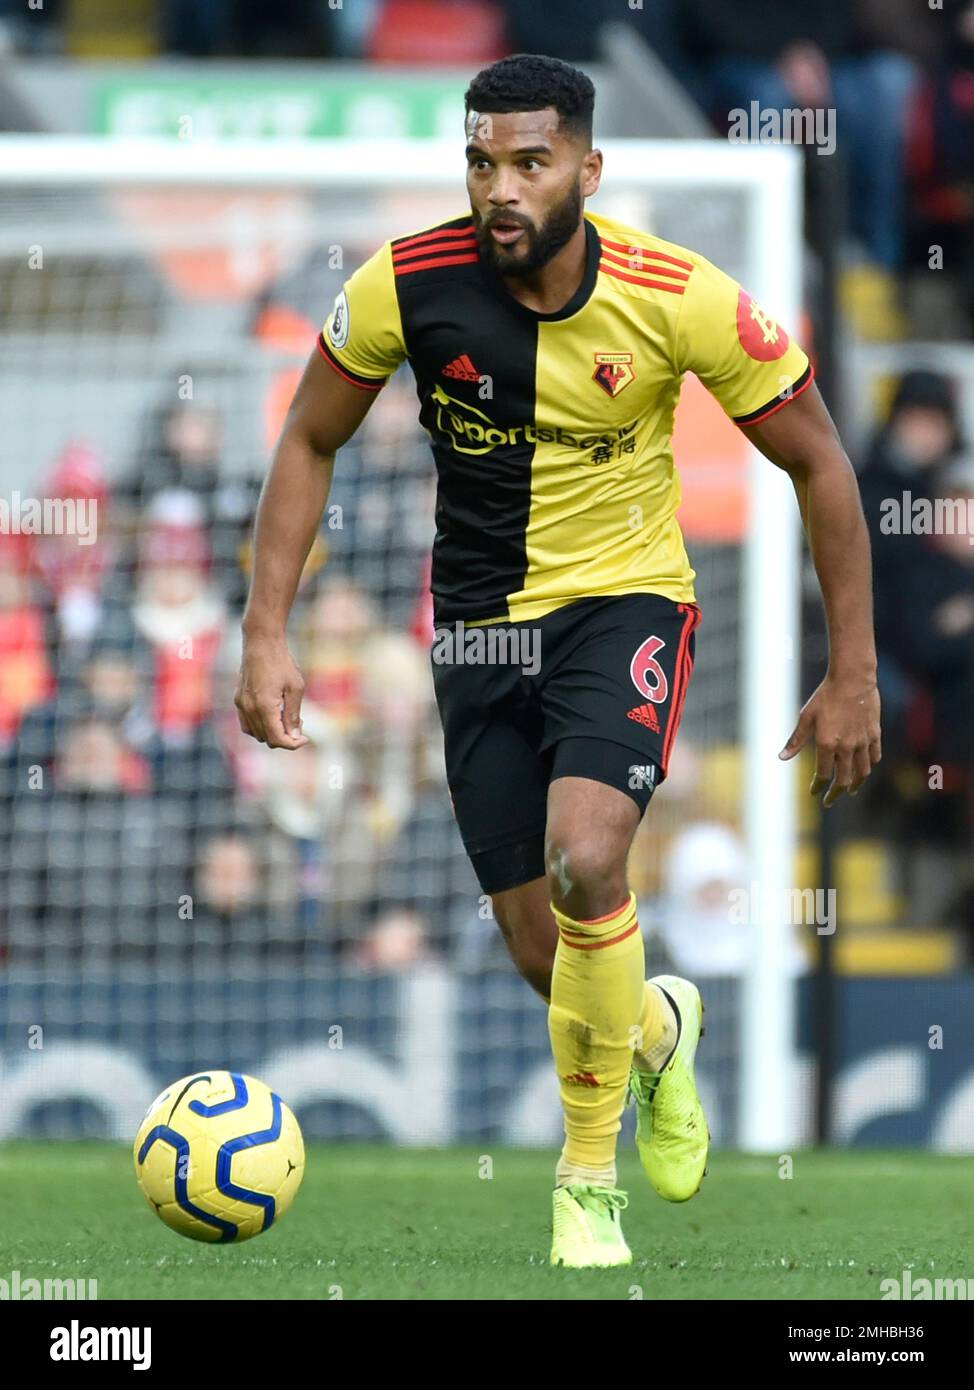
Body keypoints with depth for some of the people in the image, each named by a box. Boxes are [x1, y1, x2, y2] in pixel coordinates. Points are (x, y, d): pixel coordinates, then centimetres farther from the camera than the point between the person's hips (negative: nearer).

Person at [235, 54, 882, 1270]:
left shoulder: (679, 299, -19)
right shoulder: (407, 285, -15)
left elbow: (818, 464, -6)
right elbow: (309, 444, 1)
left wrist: (852, 679, -6)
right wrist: (265, 635, -6)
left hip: (623, 601, -3)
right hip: (479, 623, 3)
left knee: (586, 862, -29)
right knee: (545, 955, 4)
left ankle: (590, 1176, -9)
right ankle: (656, 1030, 43)